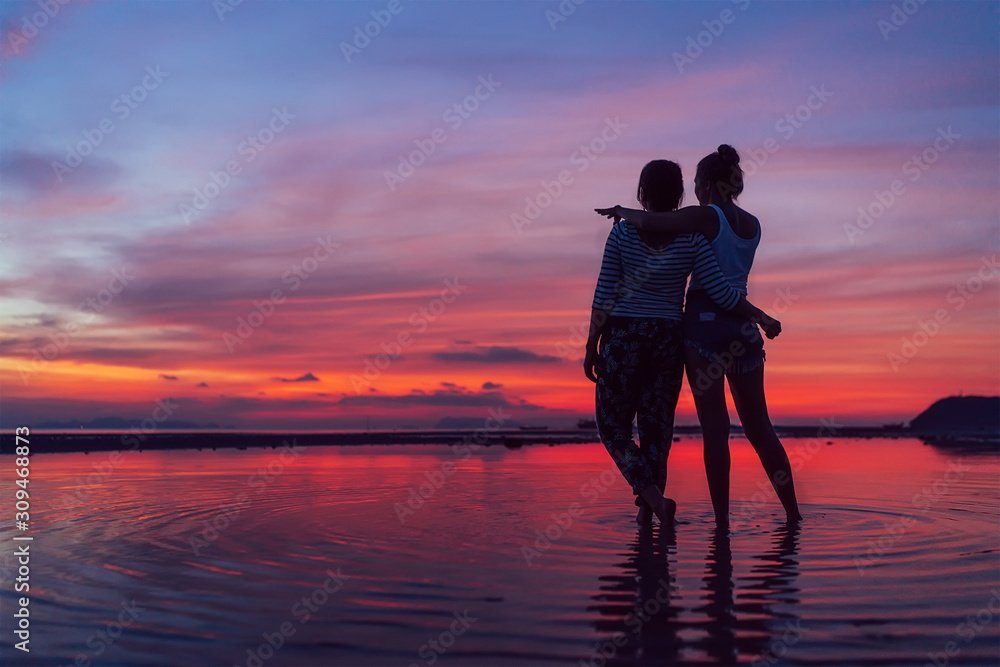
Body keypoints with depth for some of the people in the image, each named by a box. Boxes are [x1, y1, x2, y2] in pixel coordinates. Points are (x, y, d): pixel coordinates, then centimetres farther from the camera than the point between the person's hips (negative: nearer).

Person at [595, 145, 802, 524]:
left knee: (714, 425, -3)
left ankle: (722, 519, 0)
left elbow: (649, 223, -20)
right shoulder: (753, 225, 13)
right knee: (758, 425, 13)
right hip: (742, 323, 6)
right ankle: (792, 511, 17)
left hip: (705, 322, -6)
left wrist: (624, 211, 0)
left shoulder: (706, 216, -8)